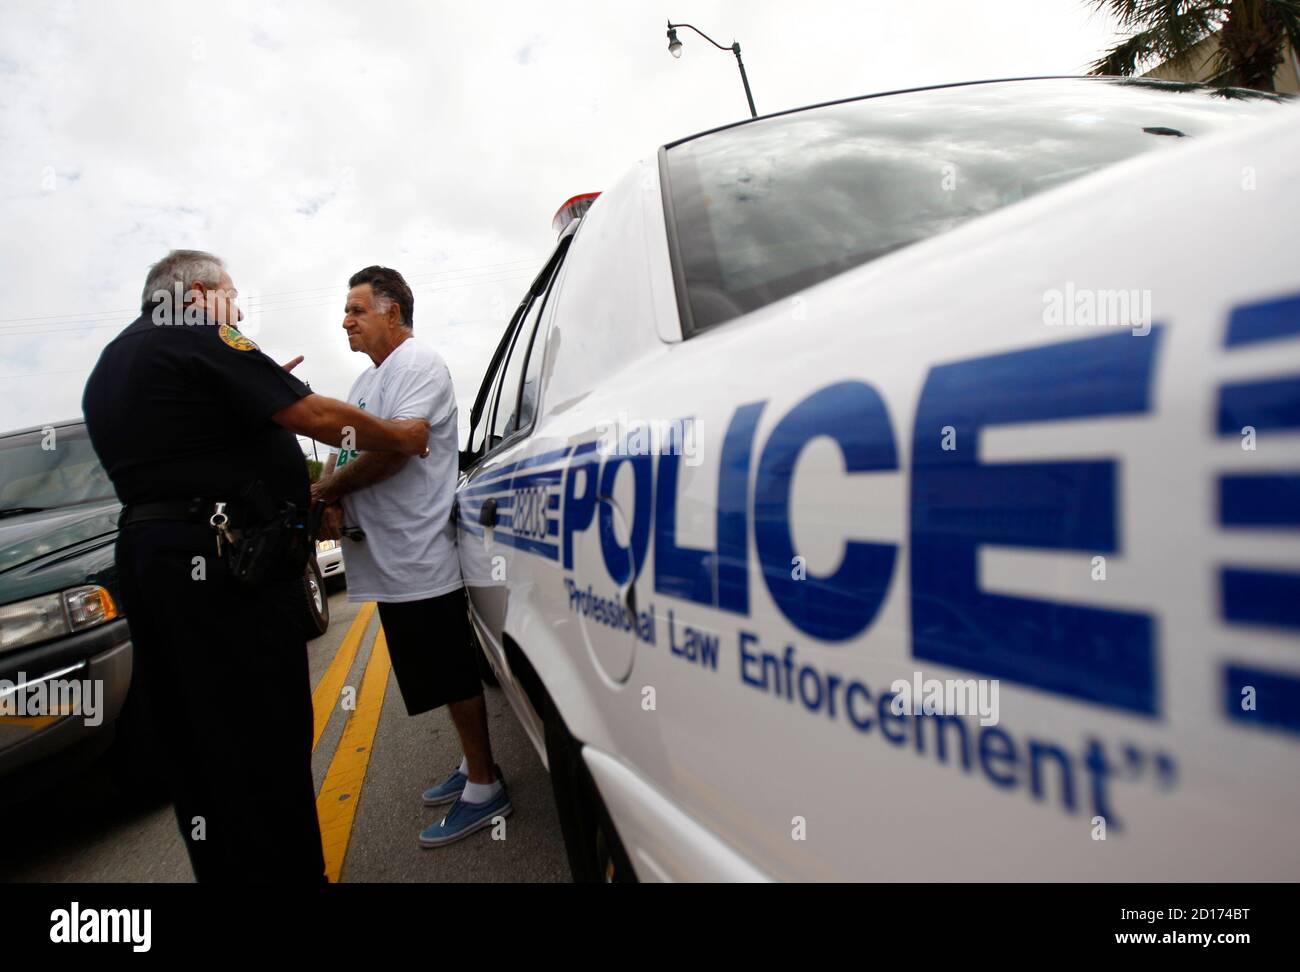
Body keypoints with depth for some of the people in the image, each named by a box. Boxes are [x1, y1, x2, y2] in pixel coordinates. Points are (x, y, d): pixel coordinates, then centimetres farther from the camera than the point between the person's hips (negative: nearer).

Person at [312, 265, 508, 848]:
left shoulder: (420, 365, -8)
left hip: (422, 557, -9)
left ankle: (484, 789, 9)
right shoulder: (367, 381, 21)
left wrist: (325, 489, -10)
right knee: (442, 674, 17)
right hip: (388, 557, 10)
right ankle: (474, 766, 30)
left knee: (453, 675, -3)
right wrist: (332, 502, -2)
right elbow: (342, 450, 18)